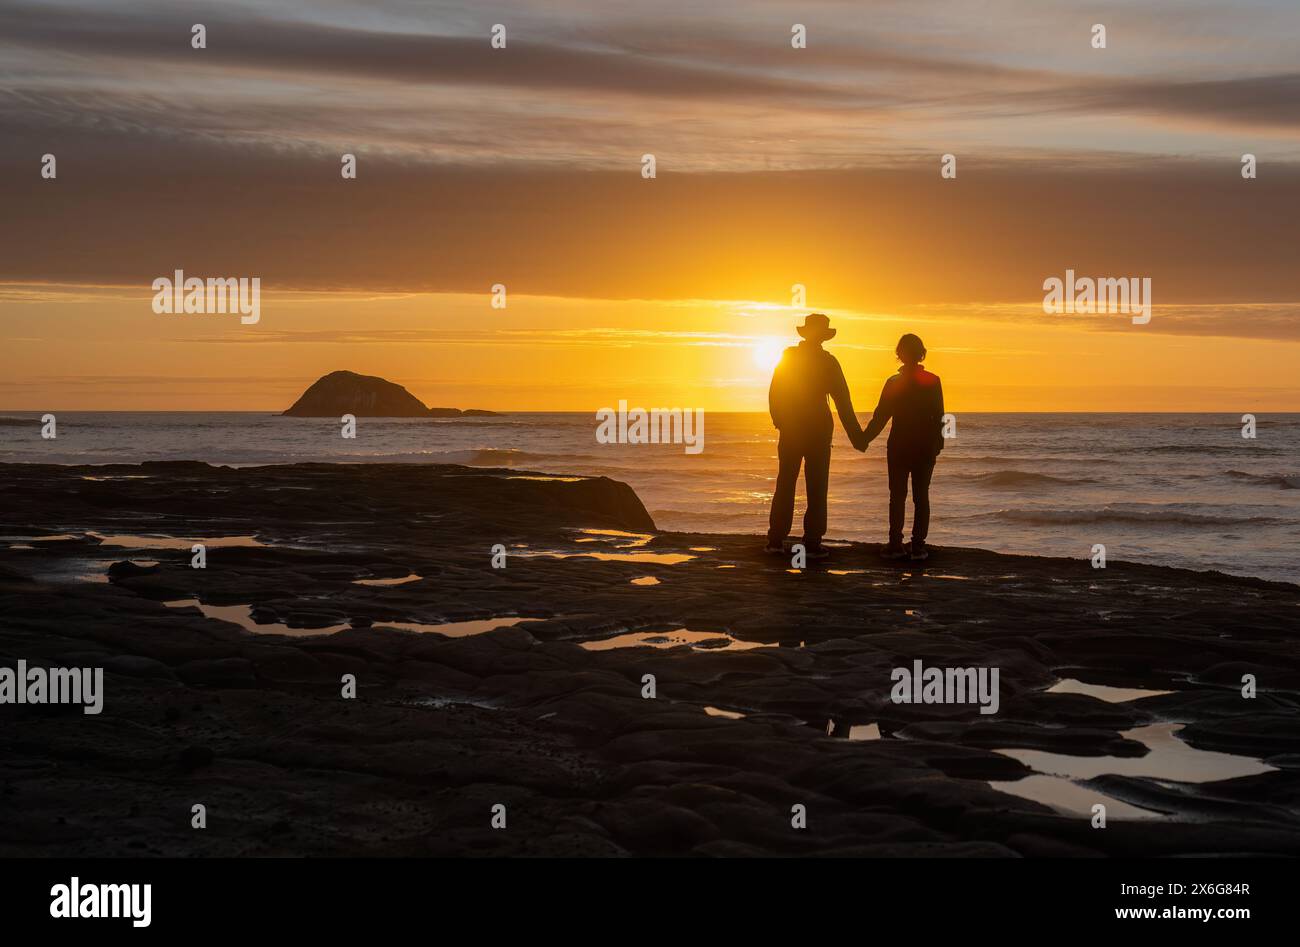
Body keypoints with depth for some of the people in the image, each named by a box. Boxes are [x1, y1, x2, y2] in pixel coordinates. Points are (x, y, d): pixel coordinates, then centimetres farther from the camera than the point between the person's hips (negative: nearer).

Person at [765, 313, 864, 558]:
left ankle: (776, 540, 4)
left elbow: (774, 394, 2)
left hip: (790, 429, 2)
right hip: (818, 429, -2)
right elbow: (842, 401, -6)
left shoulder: (788, 356, 0)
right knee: (816, 488, 1)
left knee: (785, 484, 7)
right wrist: (855, 434, -2)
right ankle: (812, 543, -2)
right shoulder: (828, 362, -7)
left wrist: (779, 421, 14)